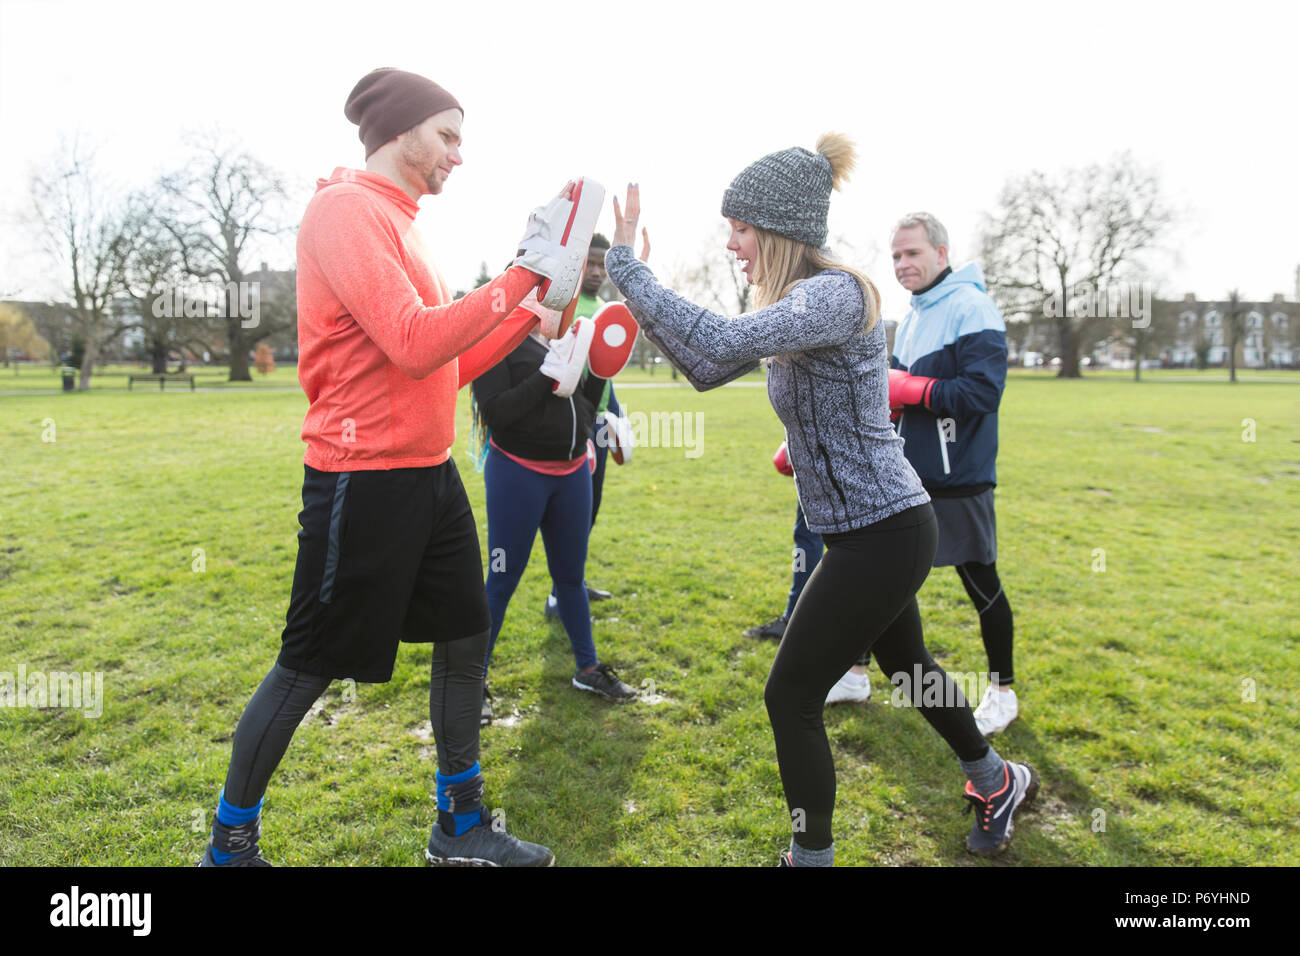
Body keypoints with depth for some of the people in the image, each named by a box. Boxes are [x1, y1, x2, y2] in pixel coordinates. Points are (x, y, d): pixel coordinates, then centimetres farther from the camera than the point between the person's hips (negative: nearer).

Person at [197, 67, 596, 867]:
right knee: (307, 669, 4)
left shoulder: (397, 223, 16)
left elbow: (444, 366, 15)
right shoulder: (346, 209, -12)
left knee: (466, 637, 12)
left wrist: (531, 315, 9)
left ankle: (462, 827, 29)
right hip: (363, 478, -9)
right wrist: (525, 273, -18)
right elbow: (414, 344, -23)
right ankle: (230, 844, 28)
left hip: (430, 472, 9)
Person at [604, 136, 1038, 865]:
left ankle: (814, 855, 19)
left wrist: (625, 262, -27)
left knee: (791, 697, -1)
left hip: (882, 533, -10)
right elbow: (708, 370, 9)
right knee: (907, 663, 28)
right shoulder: (797, 300, 8)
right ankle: (999, 782, 51)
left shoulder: (837, 294, -21)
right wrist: (637, 290, 1)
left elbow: (721, 341, -37)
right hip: (881, 527, 10)